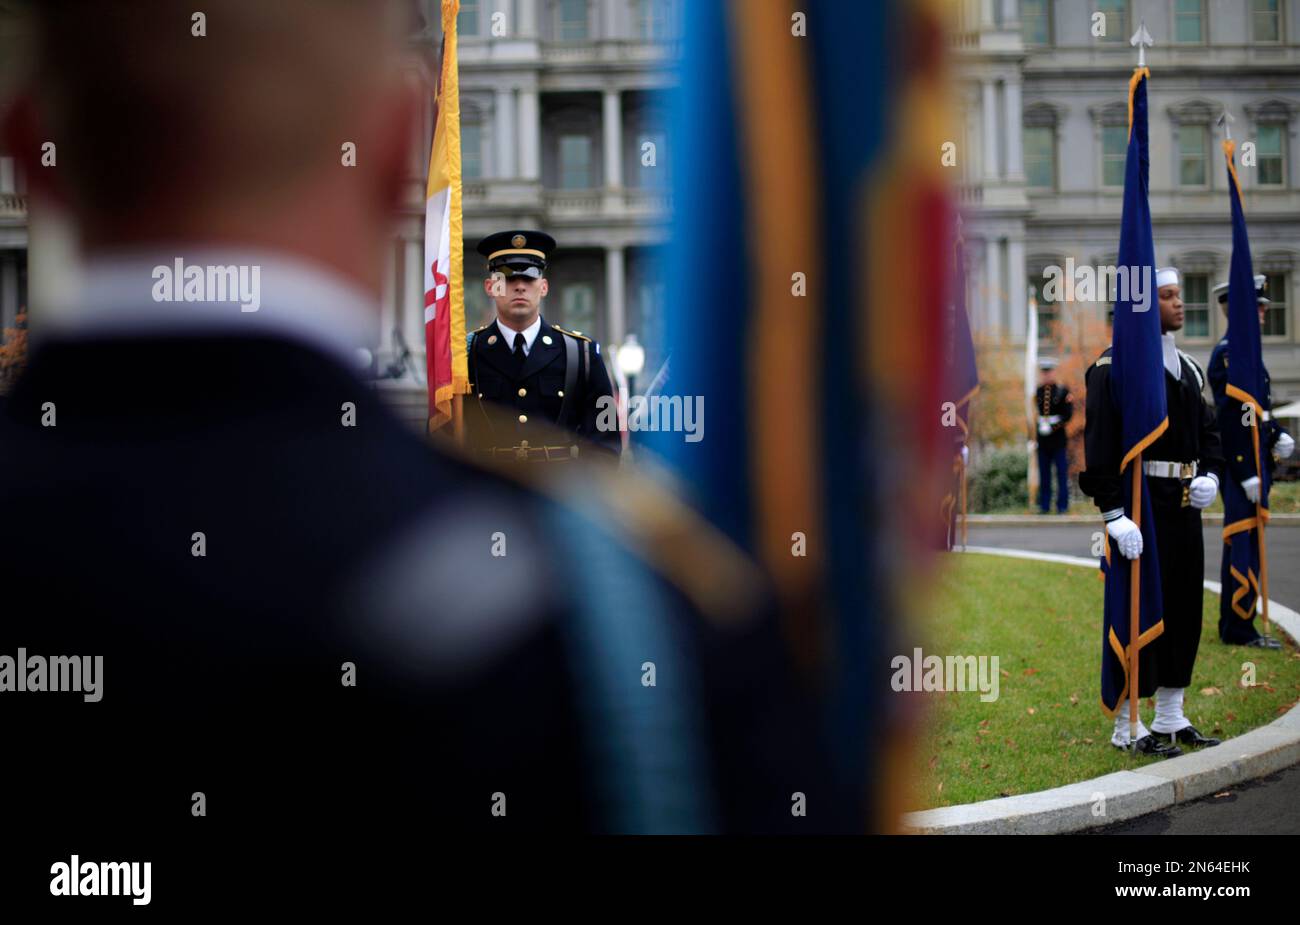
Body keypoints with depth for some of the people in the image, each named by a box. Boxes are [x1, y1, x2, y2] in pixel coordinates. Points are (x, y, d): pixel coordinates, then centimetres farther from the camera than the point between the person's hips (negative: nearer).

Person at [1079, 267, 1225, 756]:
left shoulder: (1186, 367, 15)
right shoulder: (1115, 366, -11)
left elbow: (1209, 429, 20)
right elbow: (1100, 442, -17)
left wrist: (1210, 475, -1)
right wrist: (1114, 514, -24)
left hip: (1185, 503, 8)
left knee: (1185, 606, 12)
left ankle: (1171, 718, 23)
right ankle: (1127, 725, 6)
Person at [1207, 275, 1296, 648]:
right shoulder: (1228, 353, -15)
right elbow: (1229, 418, -21)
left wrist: (1279, 435, 5)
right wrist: (1246, 473, -23)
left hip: (1252, 464, 10)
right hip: (1241, 466, -10)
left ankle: (1236, 625, 20)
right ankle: (1238, 629, 0)